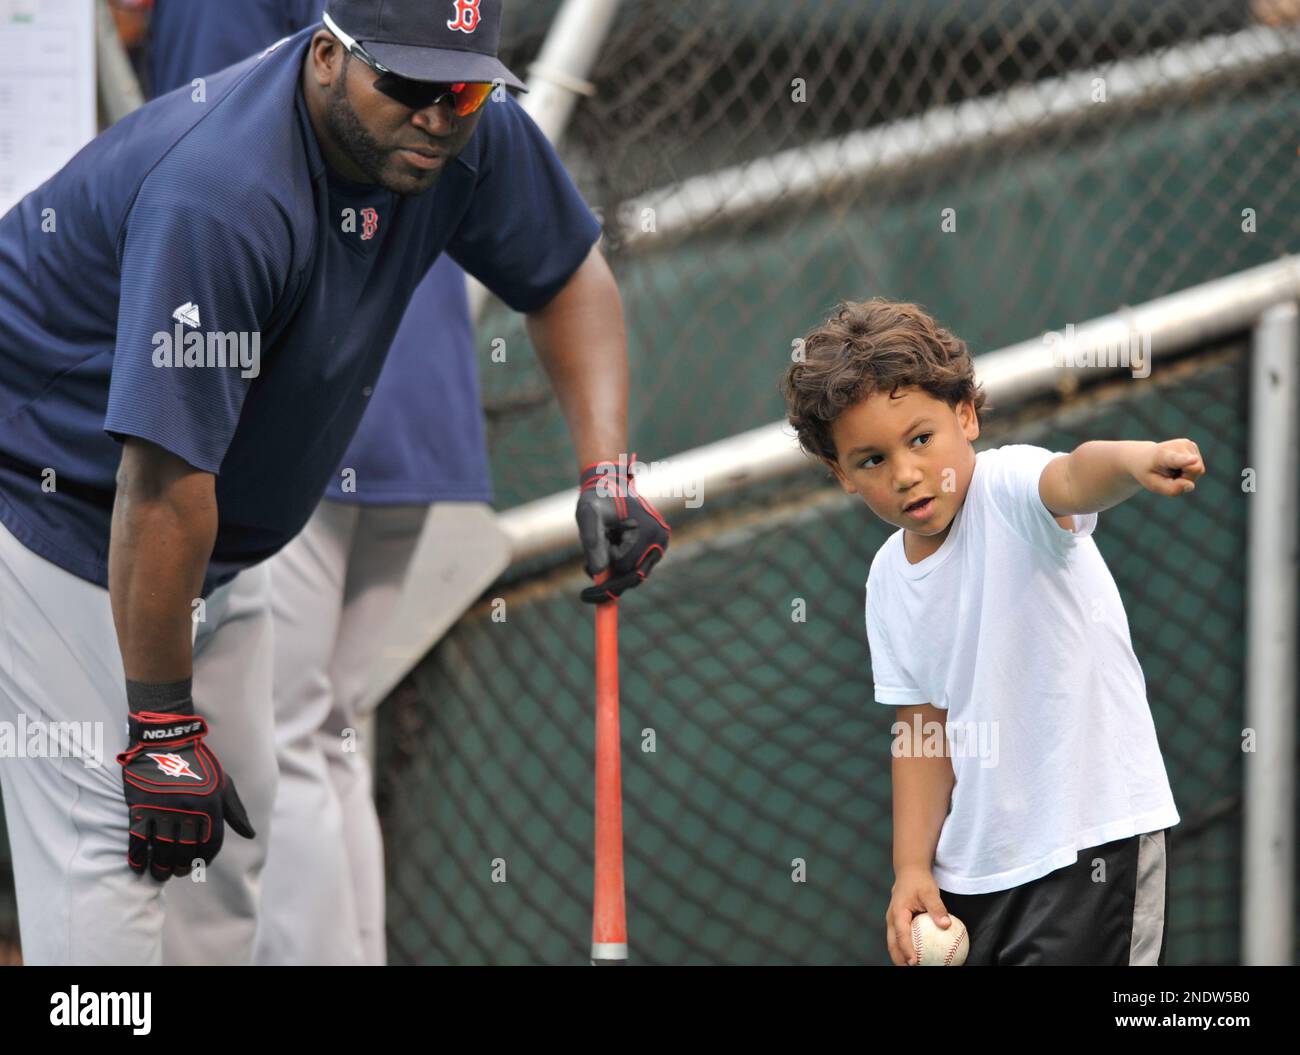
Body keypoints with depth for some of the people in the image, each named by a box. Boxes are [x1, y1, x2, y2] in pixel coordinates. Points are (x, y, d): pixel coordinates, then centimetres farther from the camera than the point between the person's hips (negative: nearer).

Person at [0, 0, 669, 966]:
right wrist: (163, 727, -31)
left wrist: (606, 470, -10)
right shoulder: (221, 195, -38)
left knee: (234, 818, 12)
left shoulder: (468, 131, -13)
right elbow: (163, 477, -36)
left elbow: (568, 272, 7)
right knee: (110, 830, -16)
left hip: (224, 538, 9)